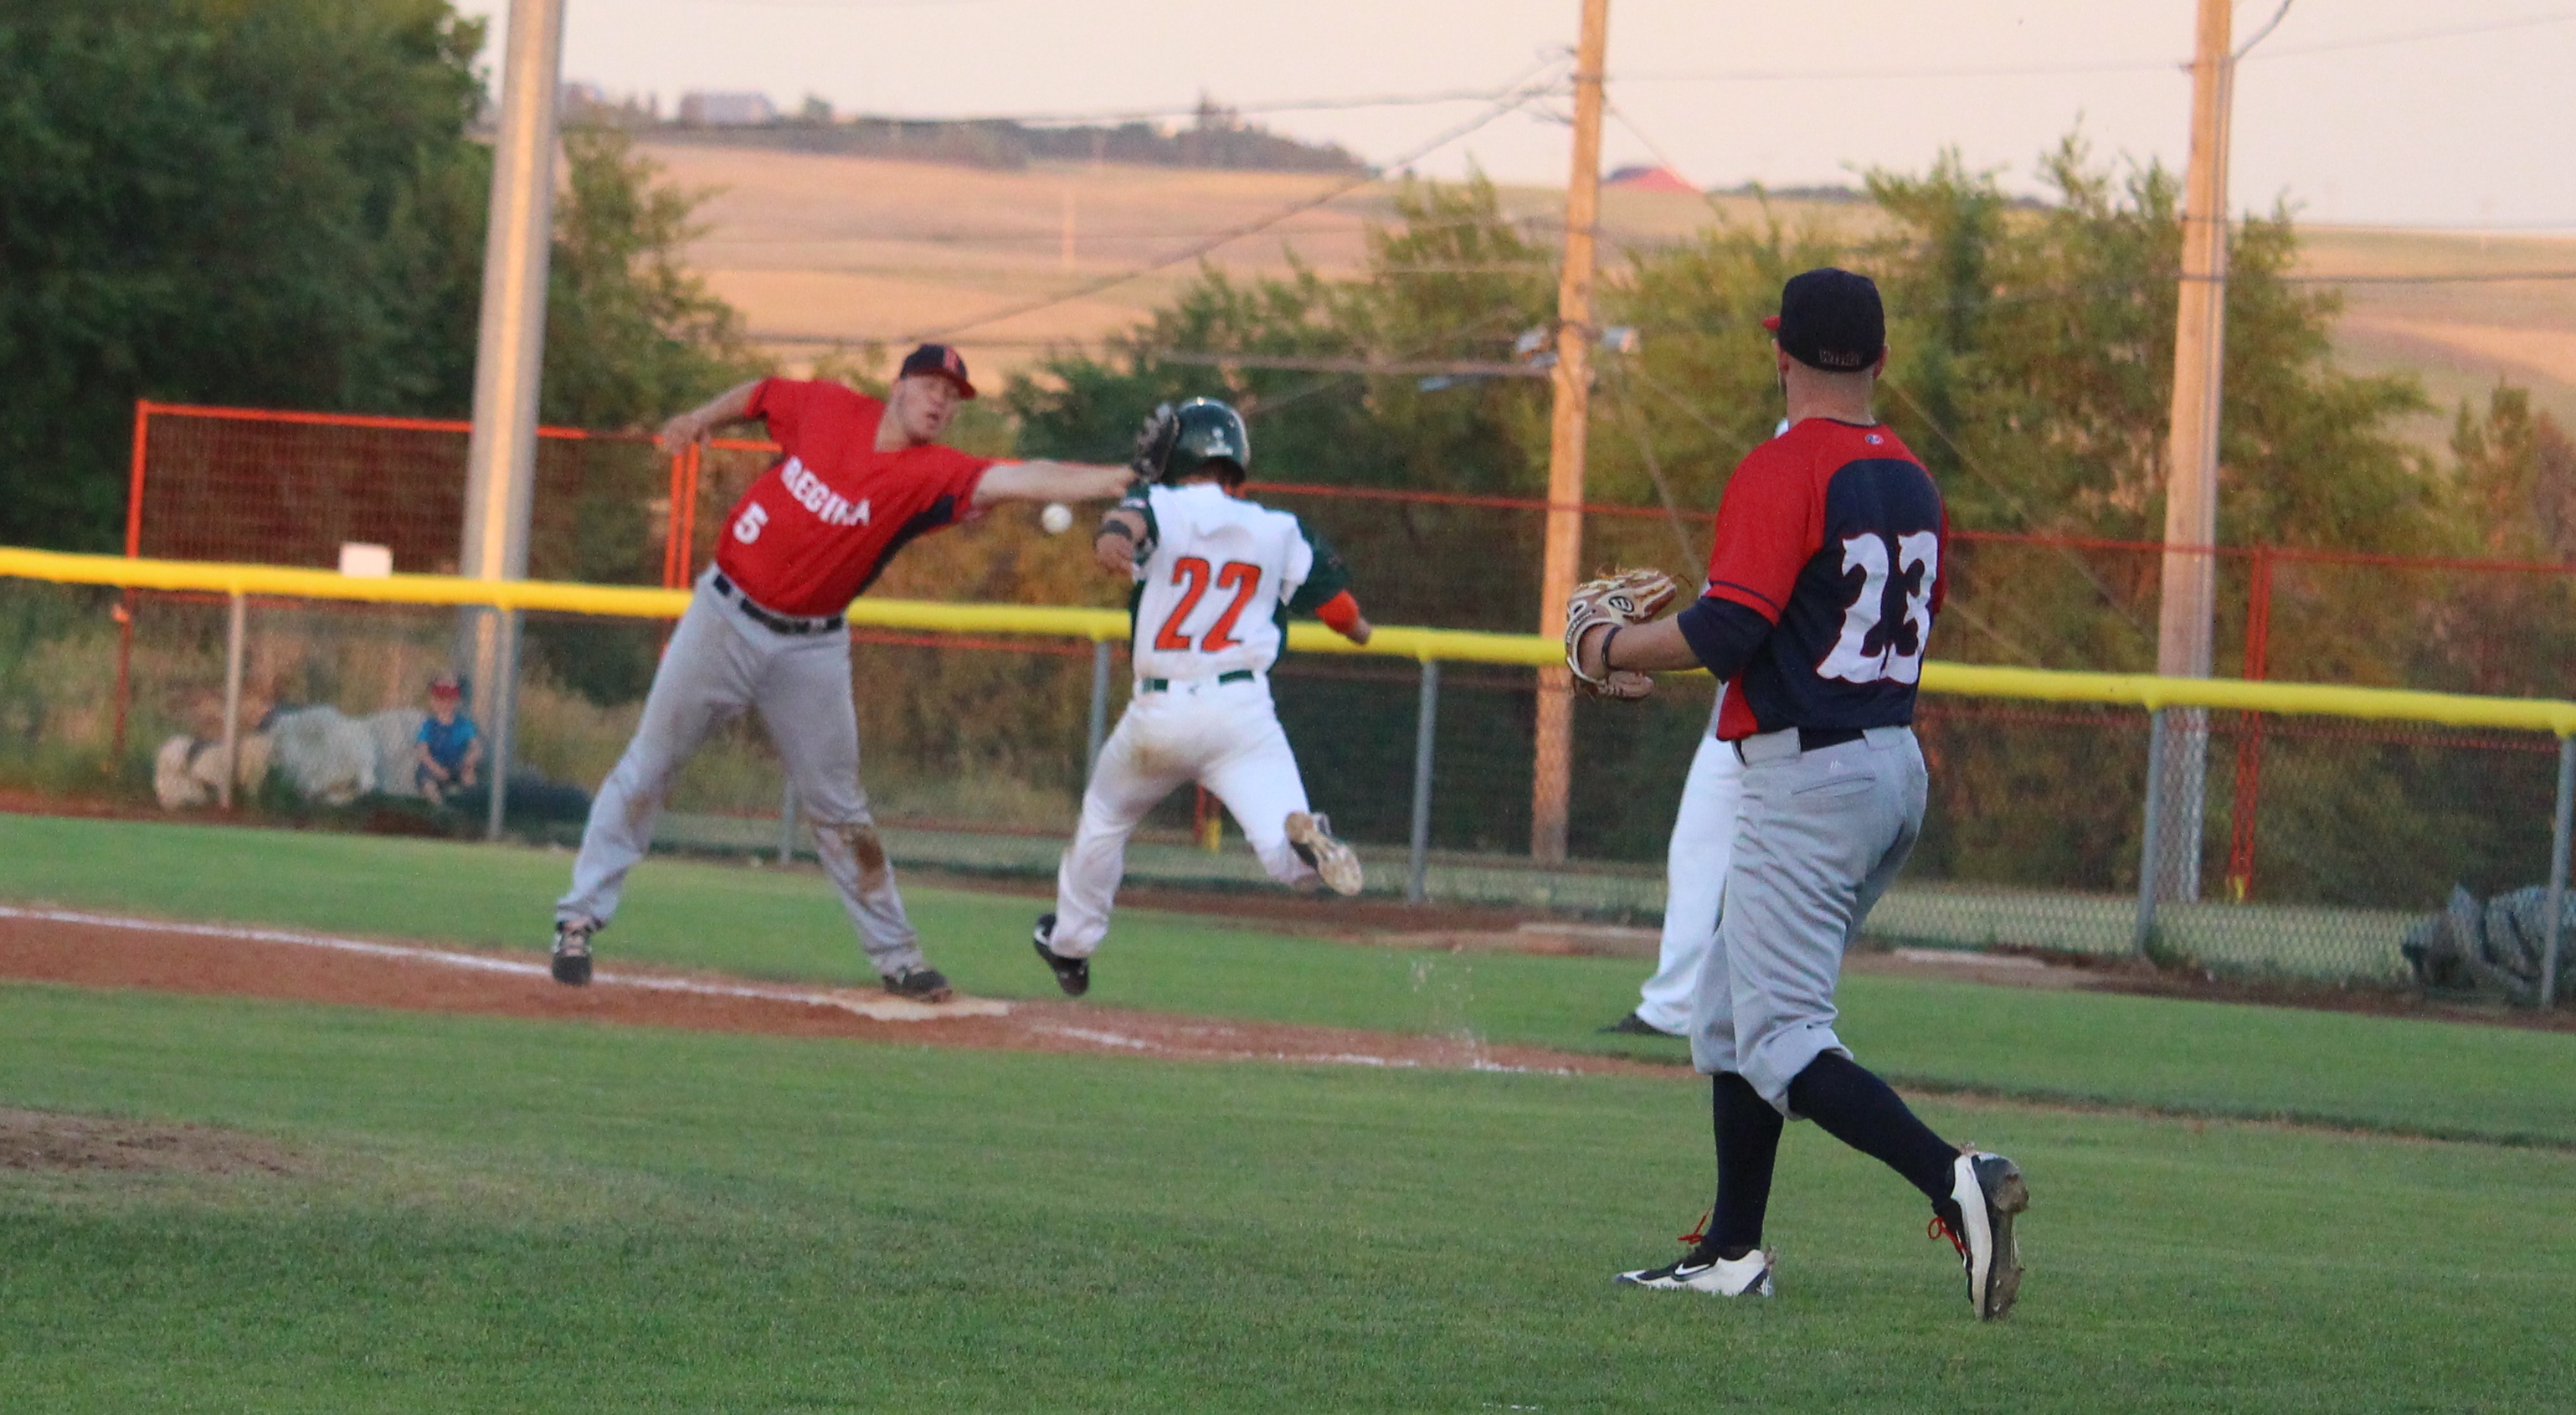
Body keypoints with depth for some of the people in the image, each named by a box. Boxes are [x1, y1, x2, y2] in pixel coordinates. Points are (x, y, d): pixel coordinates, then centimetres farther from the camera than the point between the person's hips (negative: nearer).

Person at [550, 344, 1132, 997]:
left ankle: (896, 955, 16)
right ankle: (580, 918, 11)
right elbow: (760, 394, 13)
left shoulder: (932, 475, -14)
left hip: (812, 646, 0)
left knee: (838, 806, 6)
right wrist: (701, 420, 0)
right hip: (725, 618, 0)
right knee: (648, 766, 3)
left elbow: (1021, 480, -29)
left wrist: (1122, 480, -41)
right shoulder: (826, 409, -8)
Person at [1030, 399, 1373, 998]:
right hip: (1243, 712, 0)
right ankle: (1300, 833, -46)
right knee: (1286, 855, -12)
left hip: (1157, 713, 0)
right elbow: (1343, 611, 10)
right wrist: (1357, 629, 34)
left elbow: (1128, 521, -24)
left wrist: (1112, 539, -48)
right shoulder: (1278, 531, 8)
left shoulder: (1159, 507, 1)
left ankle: (1070, 942, 38)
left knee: (1103, 817, 27)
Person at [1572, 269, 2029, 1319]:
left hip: (1808, 779, -9)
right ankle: (1731, 1254, 19)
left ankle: (1953, 1181, -28)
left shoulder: (1783, 472, -14)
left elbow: (1726, 633, -22)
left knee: (1780, 1041, -11)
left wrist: (1607, 650, -5)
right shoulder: (1912, 481, 11)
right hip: (1899, 768, 9)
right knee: (1730, 1012, 18)